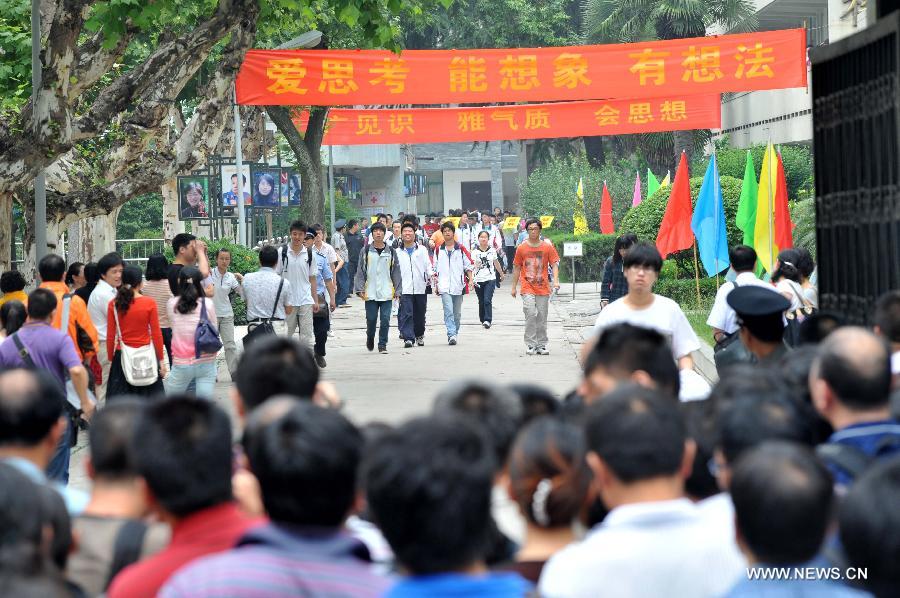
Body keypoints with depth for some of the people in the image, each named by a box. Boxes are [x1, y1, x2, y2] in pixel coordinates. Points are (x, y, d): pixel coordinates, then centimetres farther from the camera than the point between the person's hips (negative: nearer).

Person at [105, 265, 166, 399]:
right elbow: (156, 335, -5)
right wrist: (161, 360, 3)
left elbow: (110, 336, 0)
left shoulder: (114, 305, -2)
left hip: (122, 356, 1)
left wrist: (110, 359, 11)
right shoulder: (149, 303, -7)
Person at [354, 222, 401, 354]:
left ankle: (382, 345, 7)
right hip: (370, 292, -1)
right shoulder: (365, 251, 2)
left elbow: (396, 272, 8)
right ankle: (370, 338, 29)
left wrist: (397, 290, 4)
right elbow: (360, 271, 3)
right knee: (371, 319, 3)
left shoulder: (391, 251, 6)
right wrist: (360, 289, -4)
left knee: (385, 320, -2)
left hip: (386, 293, 1)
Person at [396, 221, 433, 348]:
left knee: (420, 314, 9)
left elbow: (428, 264, 5)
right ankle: (408, 338, -14)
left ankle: (419, 335, 28)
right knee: (406, 314, -12)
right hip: (405, 289, -1)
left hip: (420, 288, 1)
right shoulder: (398, 252, 11)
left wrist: (431, 274, -15)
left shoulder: (422, 250, 10)